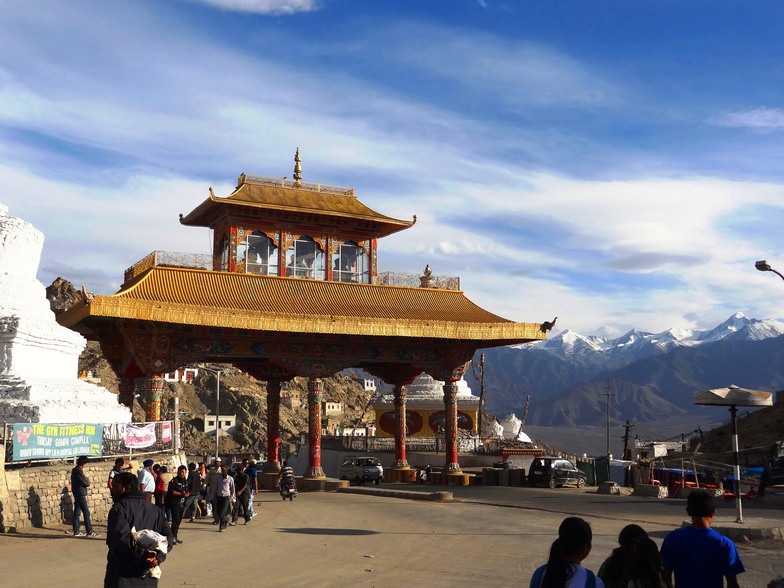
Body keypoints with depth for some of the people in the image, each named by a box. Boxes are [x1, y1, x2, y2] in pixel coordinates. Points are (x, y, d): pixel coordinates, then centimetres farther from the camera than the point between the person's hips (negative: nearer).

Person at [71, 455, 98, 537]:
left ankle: (76, 531, 15)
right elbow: (86, 483, -17)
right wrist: (88, 479, 3)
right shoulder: (79, 470, -18)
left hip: (76, 494, 10)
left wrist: (86, 479, 1)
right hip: (80, 494, -10)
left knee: (77, 512, 11)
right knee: (86, 512, -8)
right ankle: (89, 531, -8)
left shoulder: (74, 470, 12)